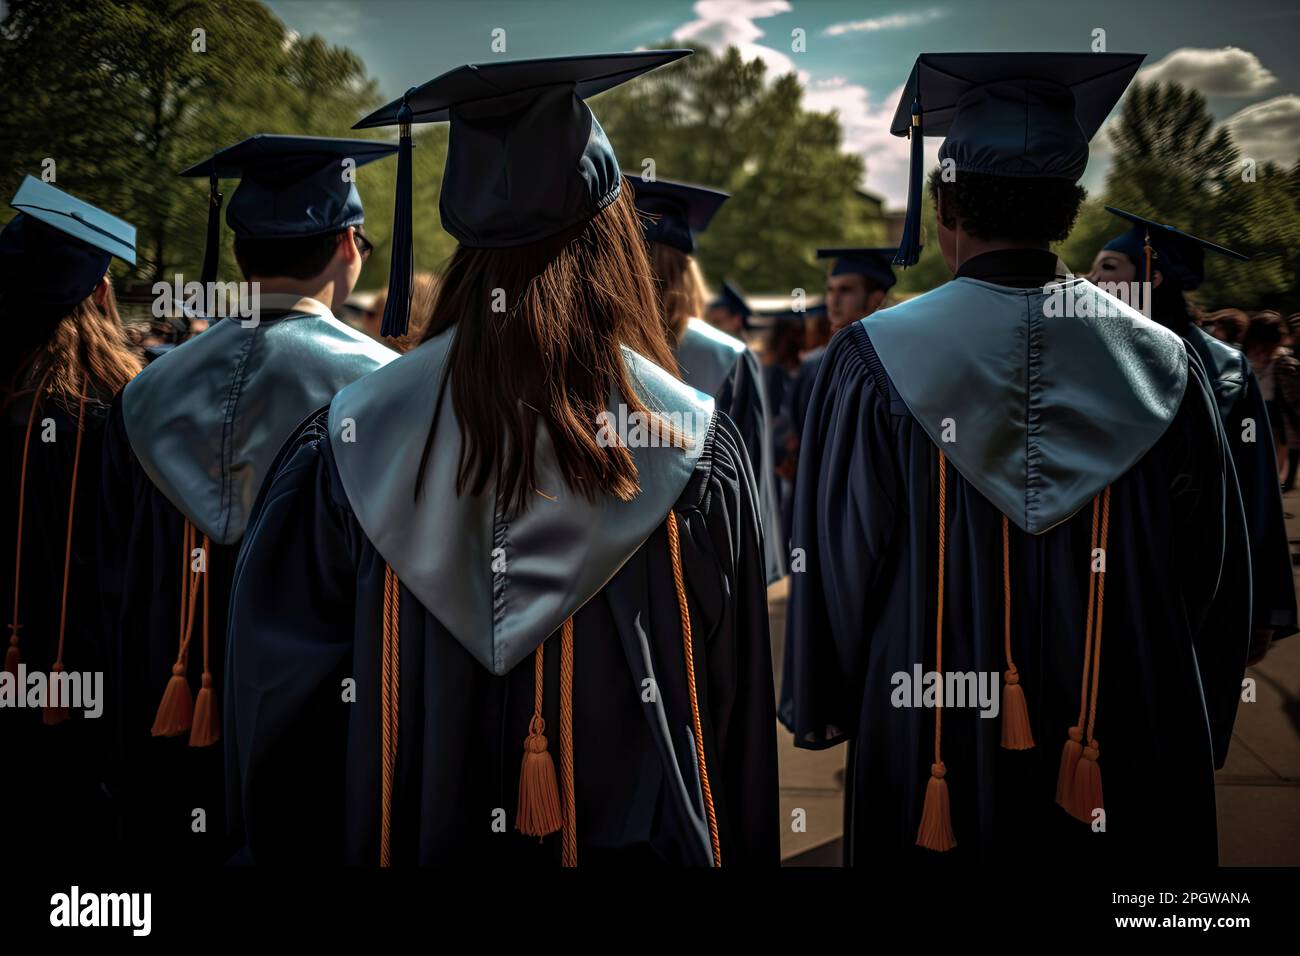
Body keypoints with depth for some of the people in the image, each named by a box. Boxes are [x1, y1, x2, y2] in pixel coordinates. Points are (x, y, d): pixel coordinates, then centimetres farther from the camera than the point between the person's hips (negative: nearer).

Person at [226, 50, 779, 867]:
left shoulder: (352, 443, -12)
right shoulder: (697, 451, -14)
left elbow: (276, 710, -5)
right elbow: (737, 730, -7)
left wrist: (305, 849, 8)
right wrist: (744, 852, 6)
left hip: (420, 835, 1)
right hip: (636, 839, -1)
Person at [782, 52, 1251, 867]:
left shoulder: (875, 363, -14)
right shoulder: (1163, 366, -6)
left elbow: (838, 567, -6)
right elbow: (1217, 586, 3)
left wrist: (826, 715, 9)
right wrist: (1192, 743, 16)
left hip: (936, 765, -1)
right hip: (1131, 764, 2)